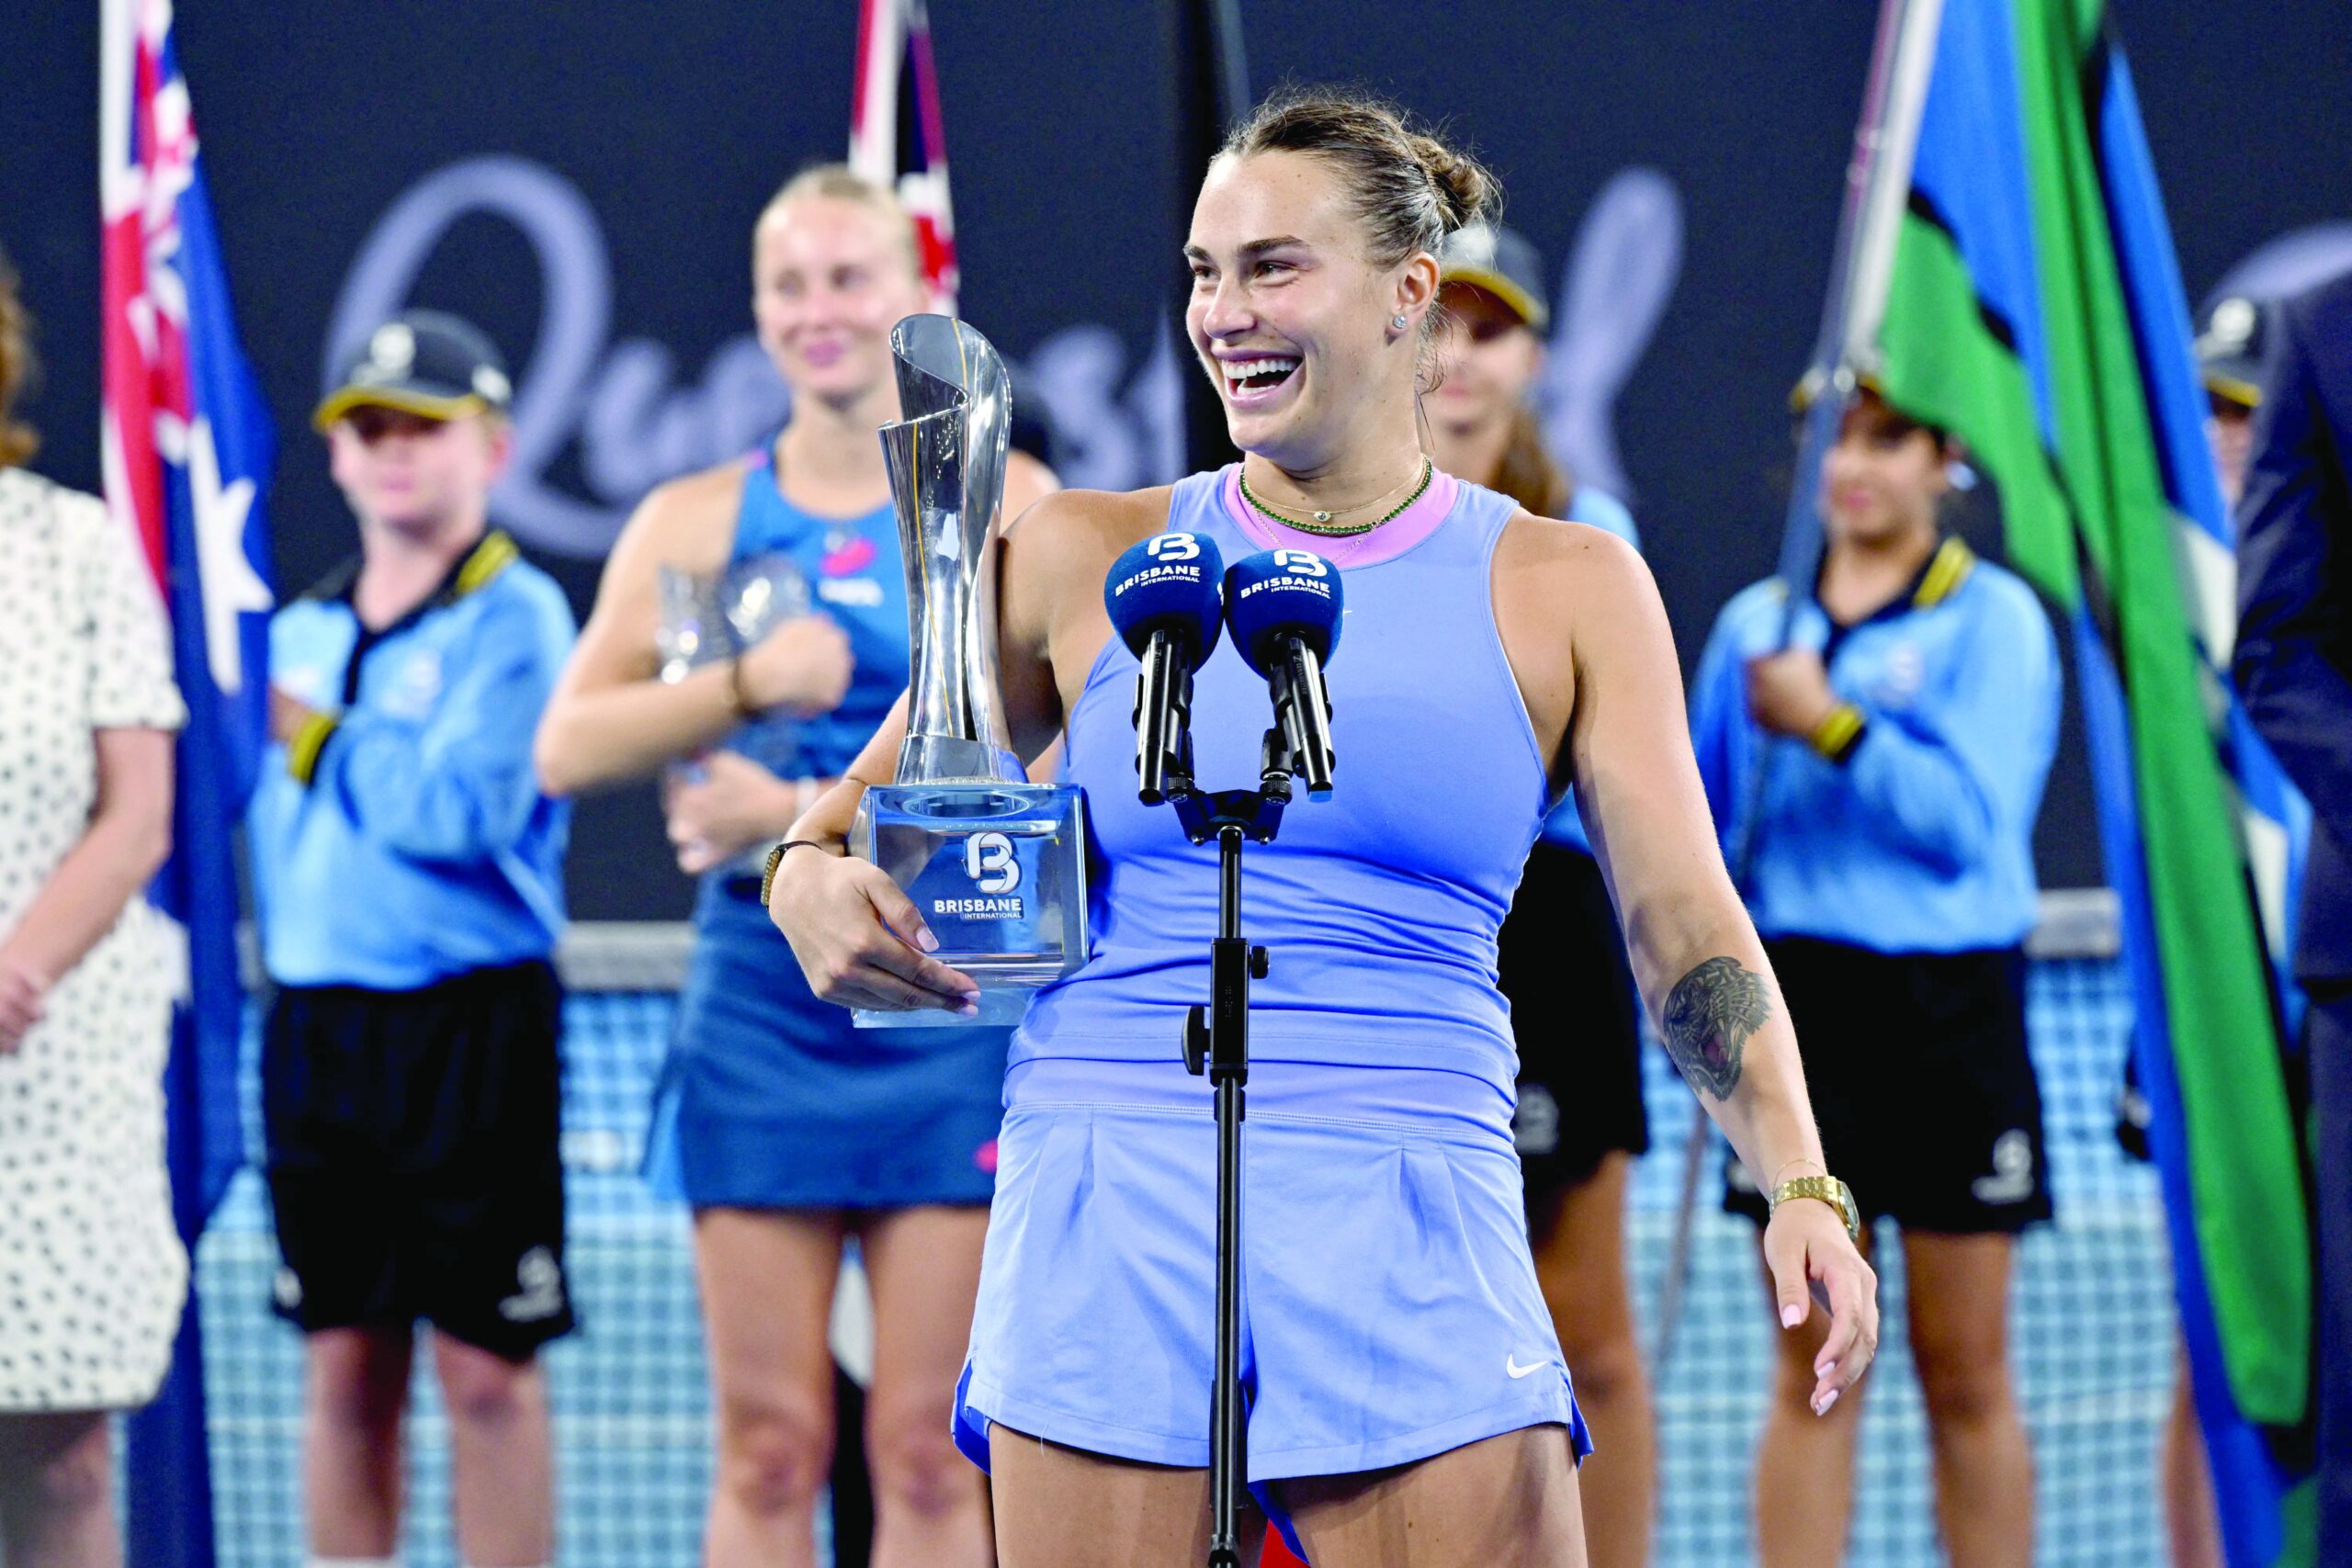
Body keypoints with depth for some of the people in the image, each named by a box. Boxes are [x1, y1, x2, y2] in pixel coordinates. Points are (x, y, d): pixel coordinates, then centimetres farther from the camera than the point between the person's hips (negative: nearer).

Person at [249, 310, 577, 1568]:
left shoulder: (515, 618, -5)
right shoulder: (300, 631, 15)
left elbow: (463, 811, -17)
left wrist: (320, 740, -8)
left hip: (470, 1024, -6)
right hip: (313, 1023, 6)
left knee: (487, 1367, -3)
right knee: (343, 1363, 8)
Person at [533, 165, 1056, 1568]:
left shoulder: (1003, 505, 4)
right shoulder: (696, 521, 9)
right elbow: (568, 747, 0)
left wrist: (807, 811, -12)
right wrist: (747, 683, -16)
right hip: (760, 990, 2)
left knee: (928, 1446, -2)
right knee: (769, 1442, 0)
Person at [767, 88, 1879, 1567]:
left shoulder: (1565, 587, 7)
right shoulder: (1090, 558, 9)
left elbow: (1688, 924, 2)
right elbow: (856, 817, 16)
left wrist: (1802, 1182, -13)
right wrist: (816, 881, -9)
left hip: (1412, 1241, -1)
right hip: (1109, 1212, 1)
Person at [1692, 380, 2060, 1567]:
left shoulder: (1993, 620, 0)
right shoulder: (1756, 624, 12)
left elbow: (1973, 820, -12)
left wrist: (1832, 726, -17)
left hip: (1950, 1004, -3)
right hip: (1799, 991, 3)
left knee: (1965, 1371, 1)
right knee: (1812, 1369, 2)